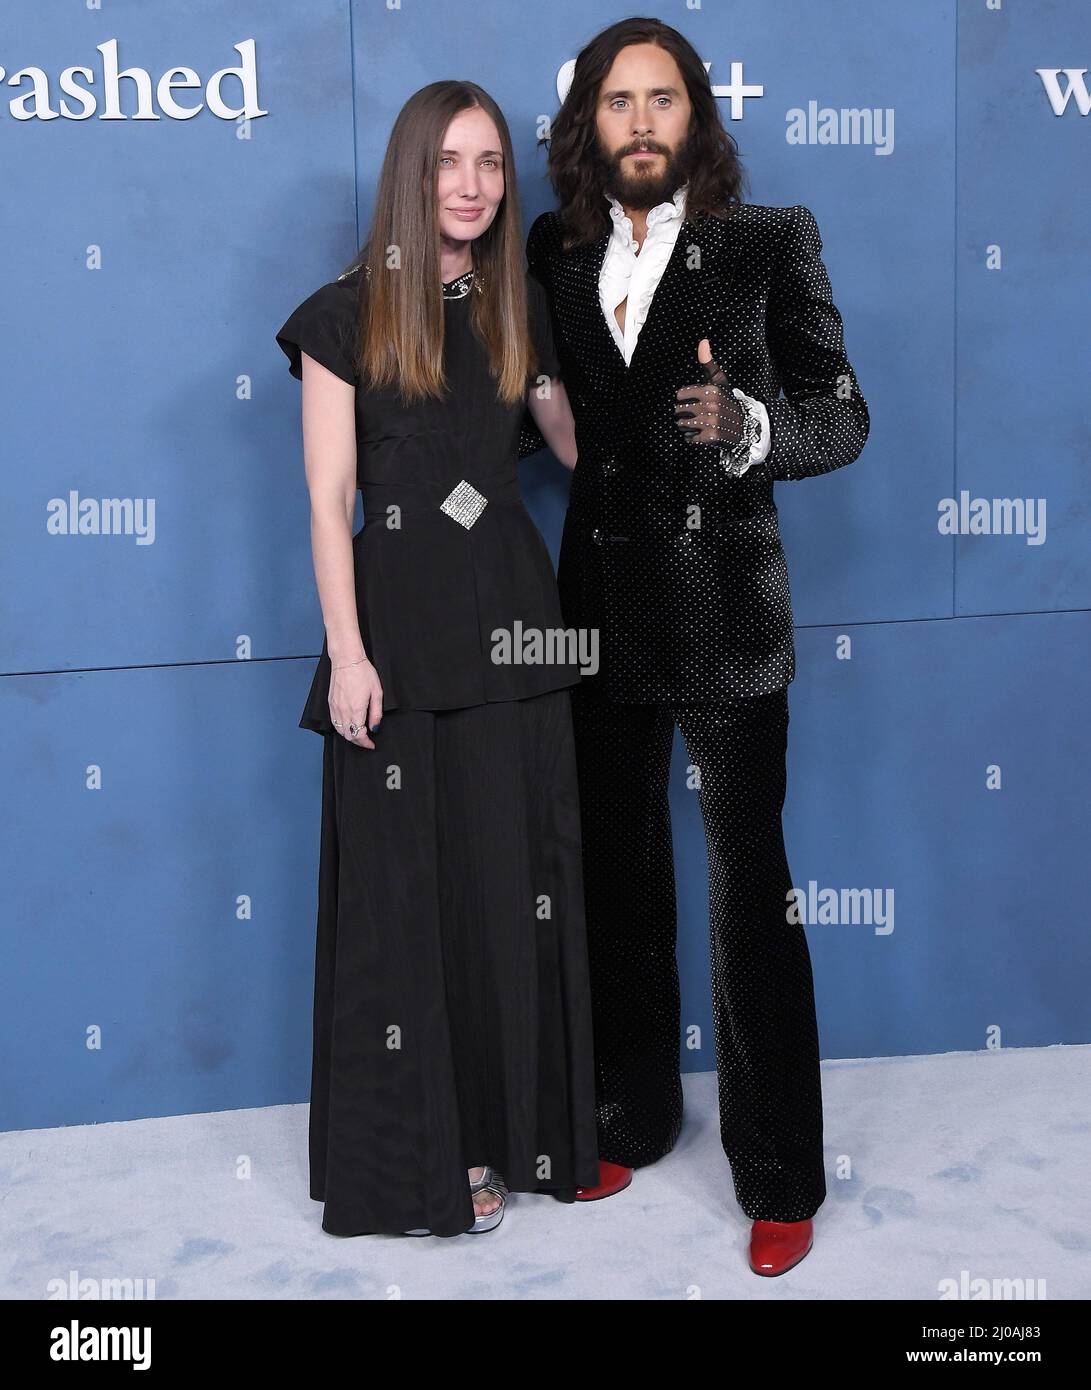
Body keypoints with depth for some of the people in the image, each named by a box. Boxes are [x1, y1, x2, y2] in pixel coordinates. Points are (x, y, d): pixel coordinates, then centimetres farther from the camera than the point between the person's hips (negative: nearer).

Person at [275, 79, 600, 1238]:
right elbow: (329, 499, -6)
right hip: (397, 619, -4)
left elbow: (575, 441, 18)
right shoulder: (347, 317, -2)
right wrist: (347, 652, -13)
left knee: (519, 877, 8)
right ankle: (421, 1153, 17)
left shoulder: (520, 307, 10)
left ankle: (517, 1128, 24)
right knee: (406, 886, 3)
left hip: (509, 615, 4)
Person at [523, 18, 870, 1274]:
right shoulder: (555, 253, 7)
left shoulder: (770, 242, -2)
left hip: (725, 616, -4)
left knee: (750, 896, 0)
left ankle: (780, 1180, 15)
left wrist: (745, 425, -23)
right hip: (601, 609, 4)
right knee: (619, 882, 15)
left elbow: (841, 415, -5)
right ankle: (632, 1119, 34)